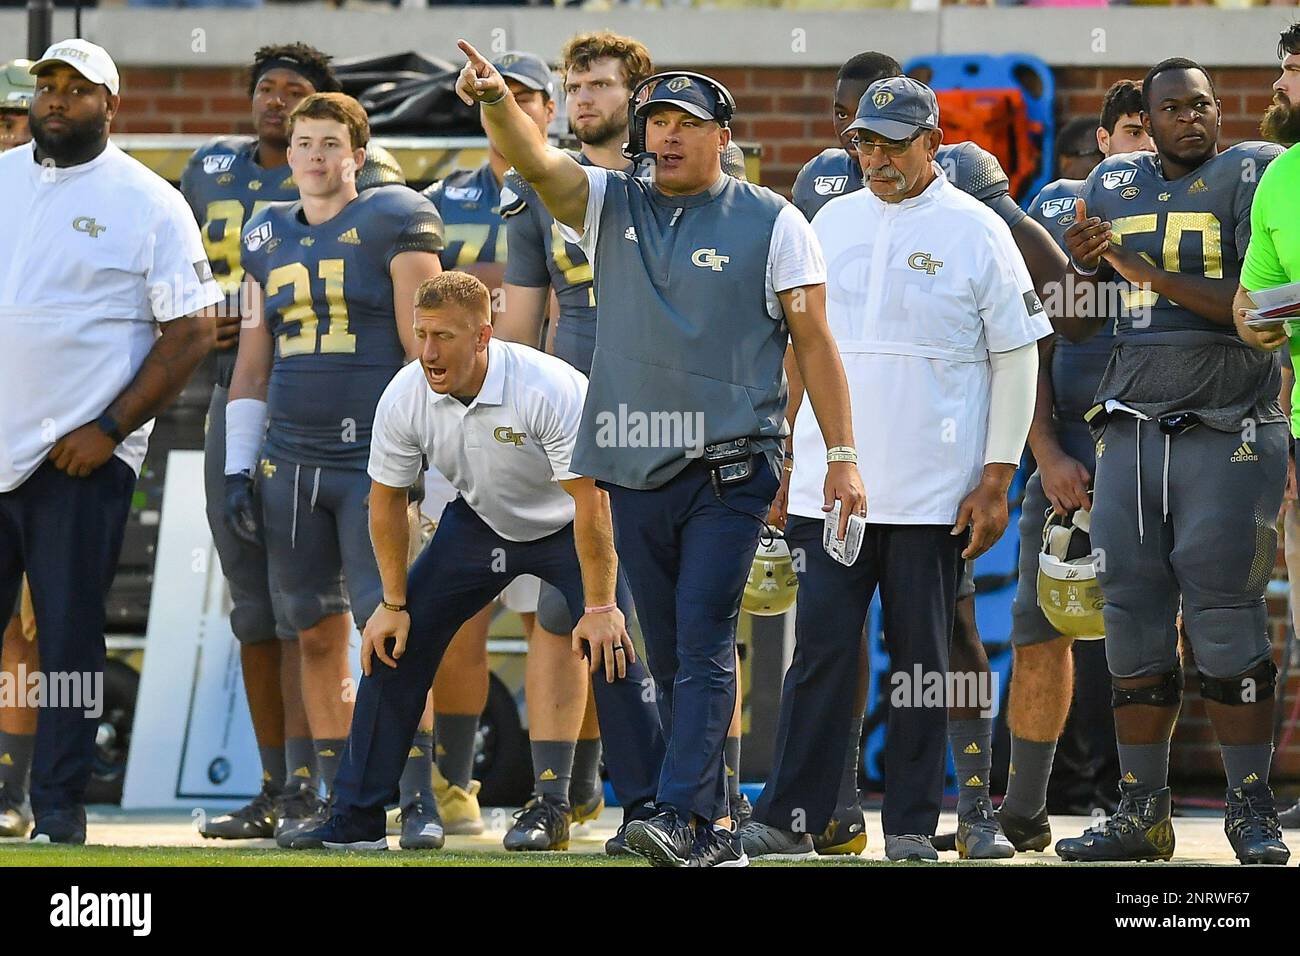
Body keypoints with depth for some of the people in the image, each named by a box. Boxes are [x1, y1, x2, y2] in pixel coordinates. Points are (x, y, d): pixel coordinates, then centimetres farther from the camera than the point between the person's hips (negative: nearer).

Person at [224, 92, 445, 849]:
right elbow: (254, 361, 18)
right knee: (318, 636, 6)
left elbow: (421, 347, -5)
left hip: (376, 459, -5)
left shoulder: (391, 224, -3)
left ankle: (419, 801, -9)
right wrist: (238, 467, 12)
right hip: (290, 462, 5)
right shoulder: (269, 239, 14)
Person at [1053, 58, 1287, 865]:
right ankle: (1142, 812, 10)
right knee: (1135, 624, 4)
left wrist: (1149, 274, -18)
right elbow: (1088, 281, 28)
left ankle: (1253, 810, -1)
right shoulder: (1115, 186, 12)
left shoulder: (1253, 176, -4)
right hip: (1130, 427, 5)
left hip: (1229, 431, -5)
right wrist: (1084, 258, 5)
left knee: (1224, 618, -8)